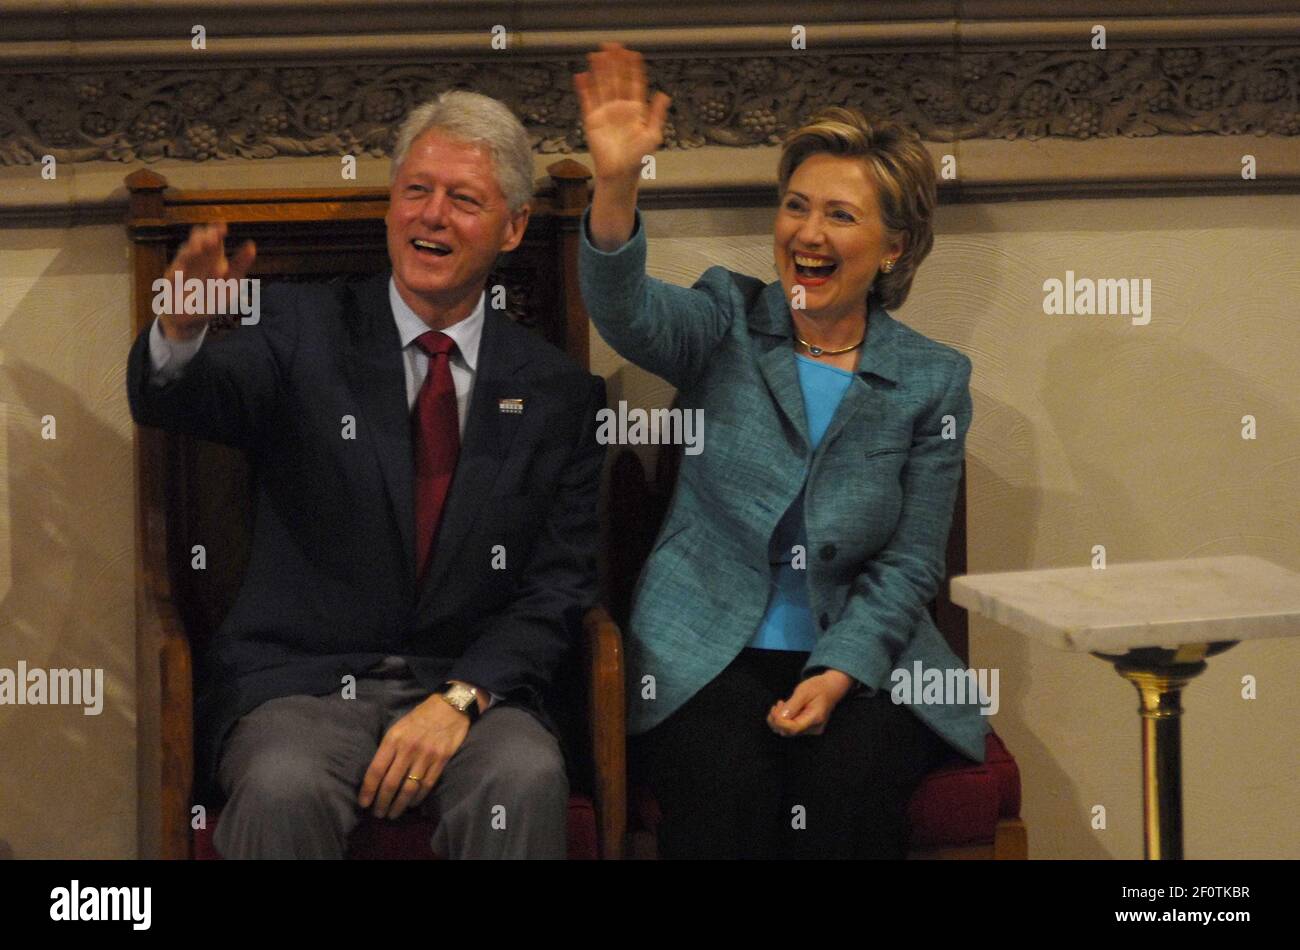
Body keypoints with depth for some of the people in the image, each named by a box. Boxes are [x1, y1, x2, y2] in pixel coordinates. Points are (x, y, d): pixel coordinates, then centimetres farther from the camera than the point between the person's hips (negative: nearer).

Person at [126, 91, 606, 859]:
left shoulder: (557, 391, 10)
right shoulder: (305, 328, 6)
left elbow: (560, 588, 5)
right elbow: (176, 402, -13)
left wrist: (459, 701, -12)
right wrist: (182, 328, -37)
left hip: (470, 687, 1)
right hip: (300, 681, -1)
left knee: (526, 780, -32)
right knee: (284, 788, -33)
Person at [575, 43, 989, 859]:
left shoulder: (932, 380, 7)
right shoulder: (730, 324, 6)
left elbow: (910, 563, 3)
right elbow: (628, 313, -17)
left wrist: (838, 674, -14)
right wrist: (617, 186, -36)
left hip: (858, 659, 1)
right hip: (707, 648, 0)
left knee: (849, 785, -30)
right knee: (725, 785, -30)